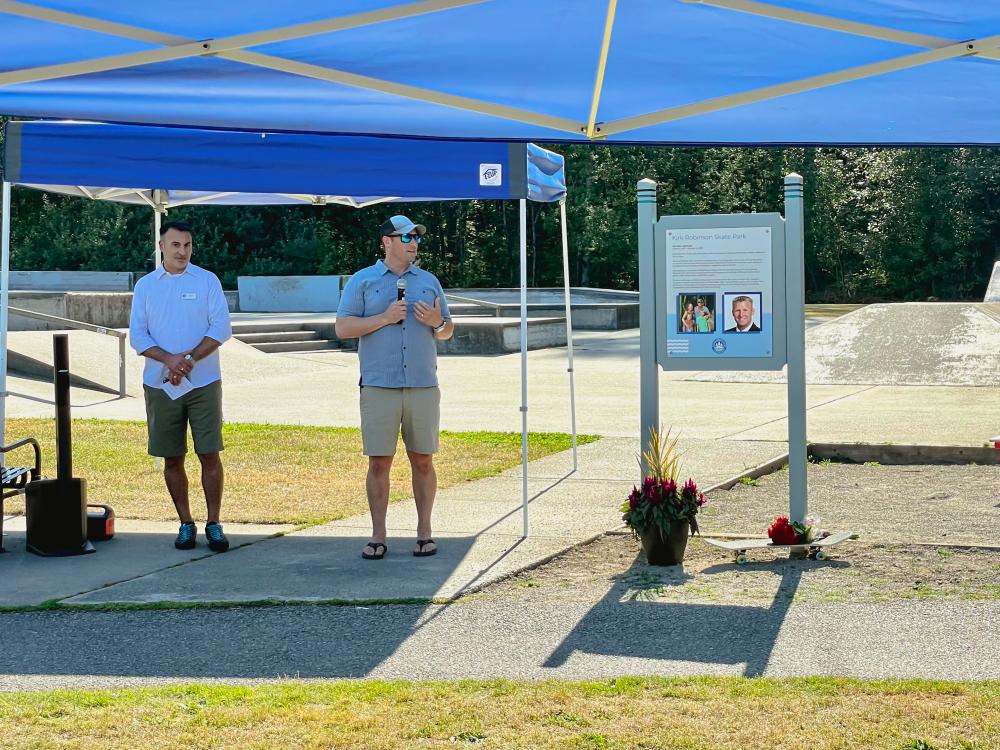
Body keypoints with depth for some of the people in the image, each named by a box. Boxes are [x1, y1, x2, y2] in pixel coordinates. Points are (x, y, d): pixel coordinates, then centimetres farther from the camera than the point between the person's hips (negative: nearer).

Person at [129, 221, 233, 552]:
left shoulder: (207, 280, 2)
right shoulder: (145, 285, 7)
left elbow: (222, 328, -4)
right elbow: (137, 335, 2)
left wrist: (189, 358, -15)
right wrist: (168, 360, -15)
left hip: (203, 382, -2)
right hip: (160, 384, 2)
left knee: (209, 455, -3)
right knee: (172, 459, 6)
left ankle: (214, 524, 5)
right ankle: (186, 523, 16)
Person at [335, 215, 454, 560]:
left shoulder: (429, 281, 15)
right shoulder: (362, 281, 6)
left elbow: (447, 332, 18)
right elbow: (343, 328, -2)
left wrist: (436, 322, -5)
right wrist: (385, 318, -11)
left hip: (423, 386, 2)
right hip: (379, 386, -2)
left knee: (423, 460, 4)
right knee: (379, 462, -1)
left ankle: (424, 532, 13)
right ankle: (378, 536, 7)